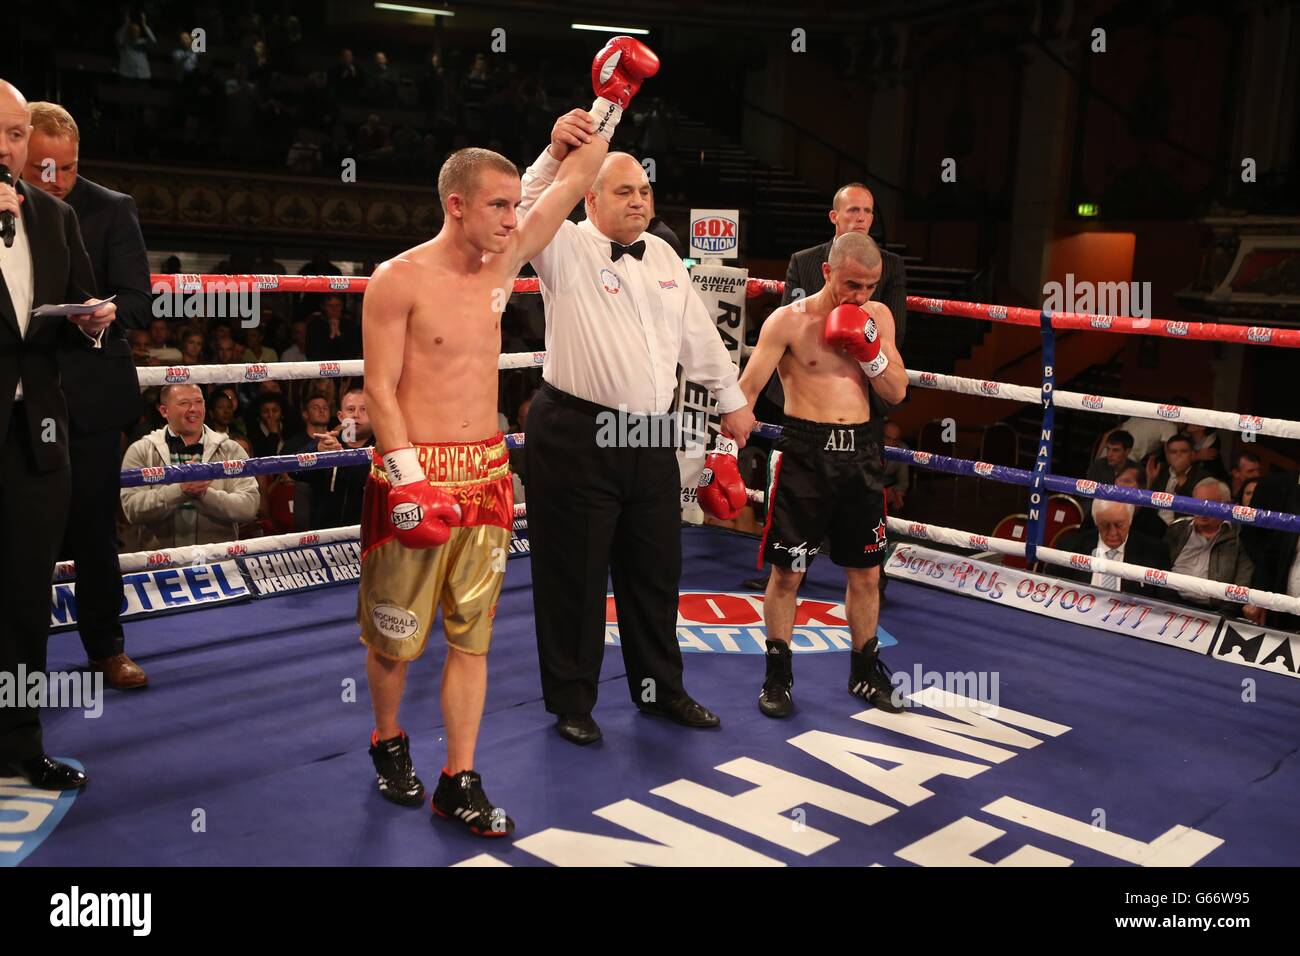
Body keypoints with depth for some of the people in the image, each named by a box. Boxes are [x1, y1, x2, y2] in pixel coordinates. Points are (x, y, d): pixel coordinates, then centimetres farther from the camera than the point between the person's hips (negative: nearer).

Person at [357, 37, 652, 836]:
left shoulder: (503, 260, 5)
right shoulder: (400, 280, -10)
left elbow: (576, 185, 10)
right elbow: (380, 389, -11)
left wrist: (612, 99, 8)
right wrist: (410, 479, -19)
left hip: (487, 470, 5)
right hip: (416, 470, -5)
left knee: (471, 635, 7)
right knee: (398, 635, 8)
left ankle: (460, 784, 16)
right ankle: (389, 742, 35)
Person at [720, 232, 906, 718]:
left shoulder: (878, 318, 7)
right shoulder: (788, 321, -7)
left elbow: (897, 393, 6)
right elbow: (745, 391, -12)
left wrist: (869, 351, -10)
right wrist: (723, 453, -22)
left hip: (860, 453, 4)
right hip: (804, 453, -4)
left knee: (866, 572, 12)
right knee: (787, 571, 2)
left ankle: (865, 671, 30)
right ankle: (778, 675, 18)